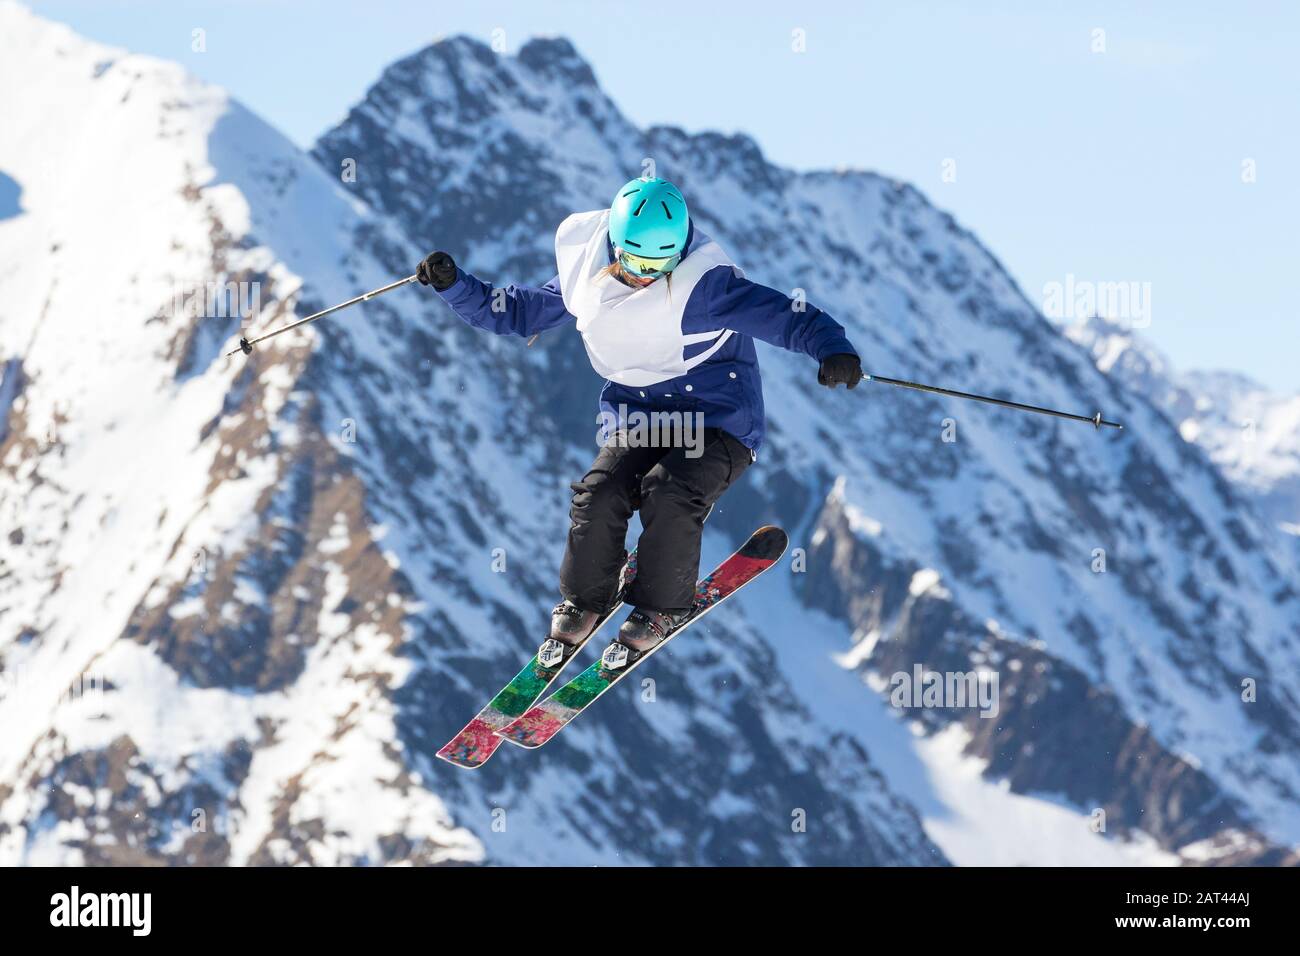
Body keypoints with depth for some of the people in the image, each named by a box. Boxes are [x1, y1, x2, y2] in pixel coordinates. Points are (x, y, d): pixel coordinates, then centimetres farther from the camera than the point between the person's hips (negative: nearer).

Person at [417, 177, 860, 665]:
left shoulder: (702, 284, -20)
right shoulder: (587, 278, -3)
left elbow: (783, 314, -29)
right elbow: (514, 312, 12)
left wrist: (833, 349, -47)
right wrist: (453, 285, 0)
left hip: (717, 422, -4)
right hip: (637, 420, 5)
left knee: (669, 494, -30)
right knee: (599, 495, -20)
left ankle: (661, 607, -2)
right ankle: (582, 601, 8)